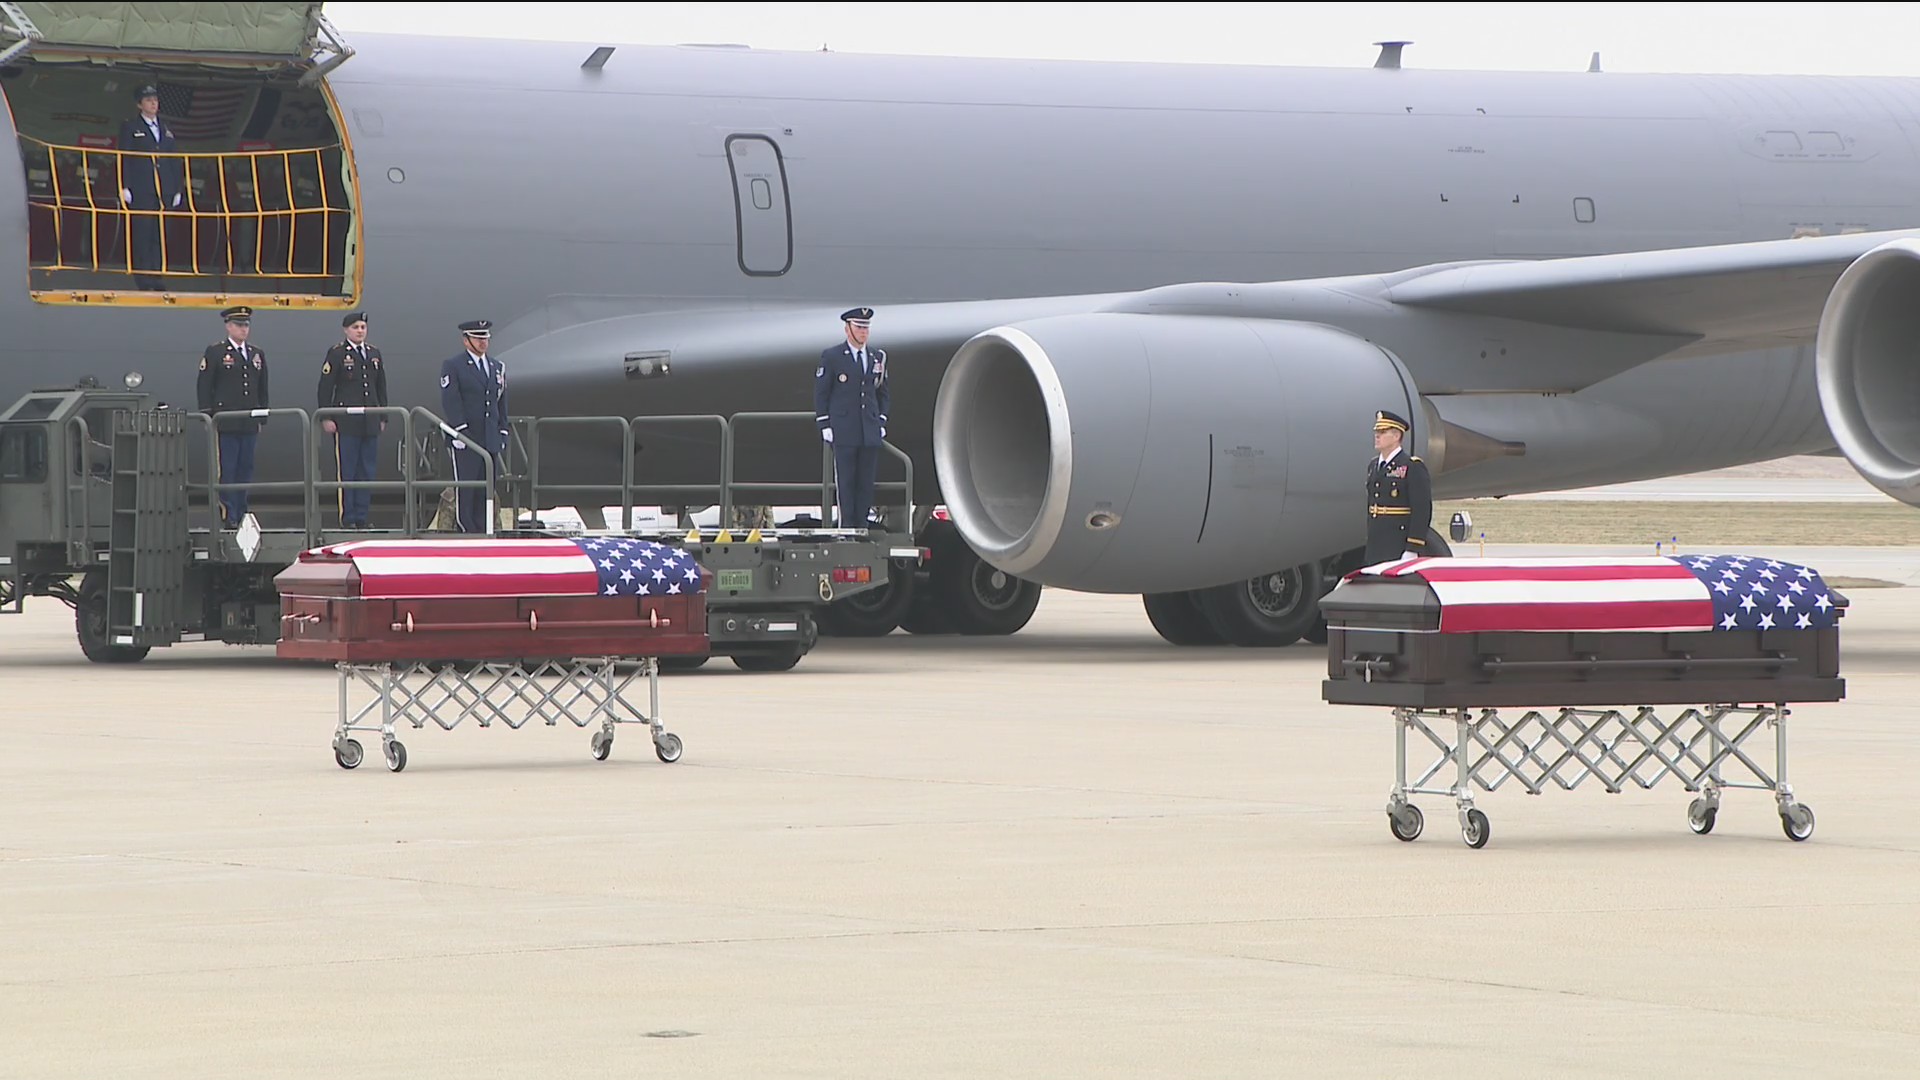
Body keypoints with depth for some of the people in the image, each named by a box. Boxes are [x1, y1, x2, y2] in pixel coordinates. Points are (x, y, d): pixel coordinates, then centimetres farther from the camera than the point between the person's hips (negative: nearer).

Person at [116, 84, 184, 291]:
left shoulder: (167, 131, 20)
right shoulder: (130, 128, 7)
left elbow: (176, 162, 20)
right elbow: (124, 159, 0)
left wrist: (178, 188, 11)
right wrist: (125, 187, -9)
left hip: (164, 191, 4)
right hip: (141, 191, -4)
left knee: (160, 234, 2)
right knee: (141, 233, -8)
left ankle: (156, 274, 5)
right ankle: (142, 275, -6)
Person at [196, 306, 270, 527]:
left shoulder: (257, 355, 16)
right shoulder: (215, 353, 0)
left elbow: (262, 391, 19)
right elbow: (204, 387, -3)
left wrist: (262, 418, 14)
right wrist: (208, 418, -8)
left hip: (249, 425, 5)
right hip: (225, 424, -5)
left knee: (246, 470, 6)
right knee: (226, 470, -6)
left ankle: (242, 514, 11)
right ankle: (228, 515, -6)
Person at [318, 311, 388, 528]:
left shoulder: (374, 354, 15)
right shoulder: (336, 354, -2)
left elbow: (381, 387, 19)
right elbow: (325, 388, -4)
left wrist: (383, 417, 15)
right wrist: (326, 418, -10)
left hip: (370, 423, 5)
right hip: (346, 423, -5)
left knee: (368, 471, 5)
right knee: (346, 472, -3)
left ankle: (362, 517, 10)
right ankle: (347, 518, 0)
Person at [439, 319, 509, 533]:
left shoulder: (497, 367, 18)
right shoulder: (452, 366, -1)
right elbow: (450, 402, -8)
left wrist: (502, 435, 12)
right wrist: (460, 432, -16)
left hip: (491, 441, 5)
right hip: (466, 441, -5)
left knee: (486, 491, 4)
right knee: (465, 491, -6)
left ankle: (482, 531, 7)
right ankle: (465, 531, -5)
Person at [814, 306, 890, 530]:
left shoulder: (877, 357, 14)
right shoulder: (831, 356, 0)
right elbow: (820, 392, 0)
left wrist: (881, 421, 11)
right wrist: (824, 425, -6)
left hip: (870, 433, 4)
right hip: (844, 431, -4)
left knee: (866, 482, 2)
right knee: (846, 482, -5)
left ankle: (863, 524, 5)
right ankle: (847, 526, -3)